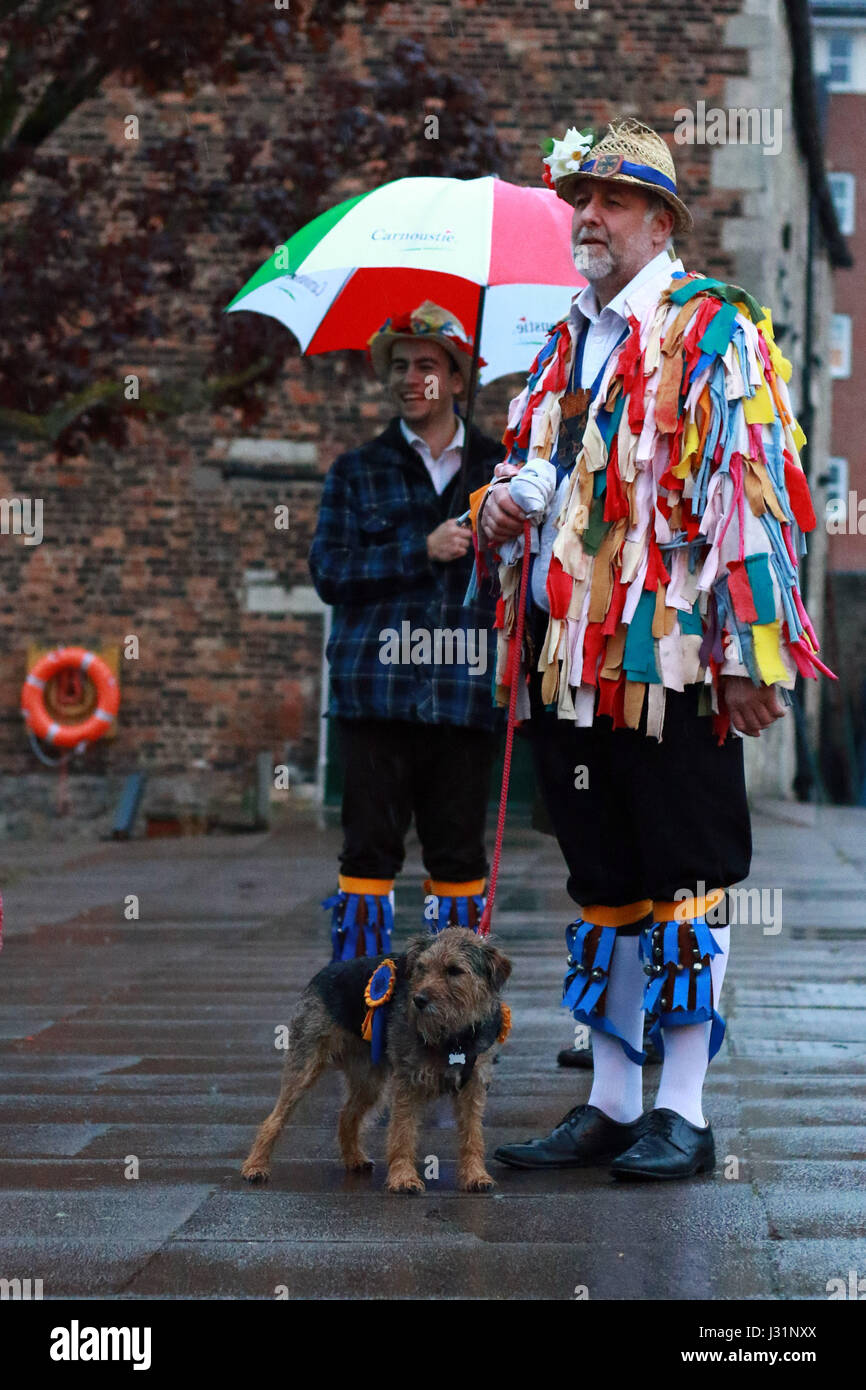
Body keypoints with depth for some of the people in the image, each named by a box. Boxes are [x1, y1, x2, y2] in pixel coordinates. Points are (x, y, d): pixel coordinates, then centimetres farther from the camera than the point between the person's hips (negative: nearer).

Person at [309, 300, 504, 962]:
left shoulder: (499, 467, 13)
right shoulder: (357, 472, 12)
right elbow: (329, 573, 1)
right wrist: (422, 551, -9)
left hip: (466, 691, 1)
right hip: (377, 691, 0)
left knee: (459, 852, 4)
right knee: (371, 848, 0)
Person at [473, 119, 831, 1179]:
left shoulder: (715, 330, -3)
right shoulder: (564, 346, 19)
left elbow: (755, 489, -10)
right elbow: (526, 463, 31)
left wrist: (750, 652, -17)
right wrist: (500, 500, 5)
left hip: (669, 659, -7)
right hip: (568, 657, 7)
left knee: (681, 883, -2)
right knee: (603, 883, 12)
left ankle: (682, 1113, 5)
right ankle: (610, 1104, 19)